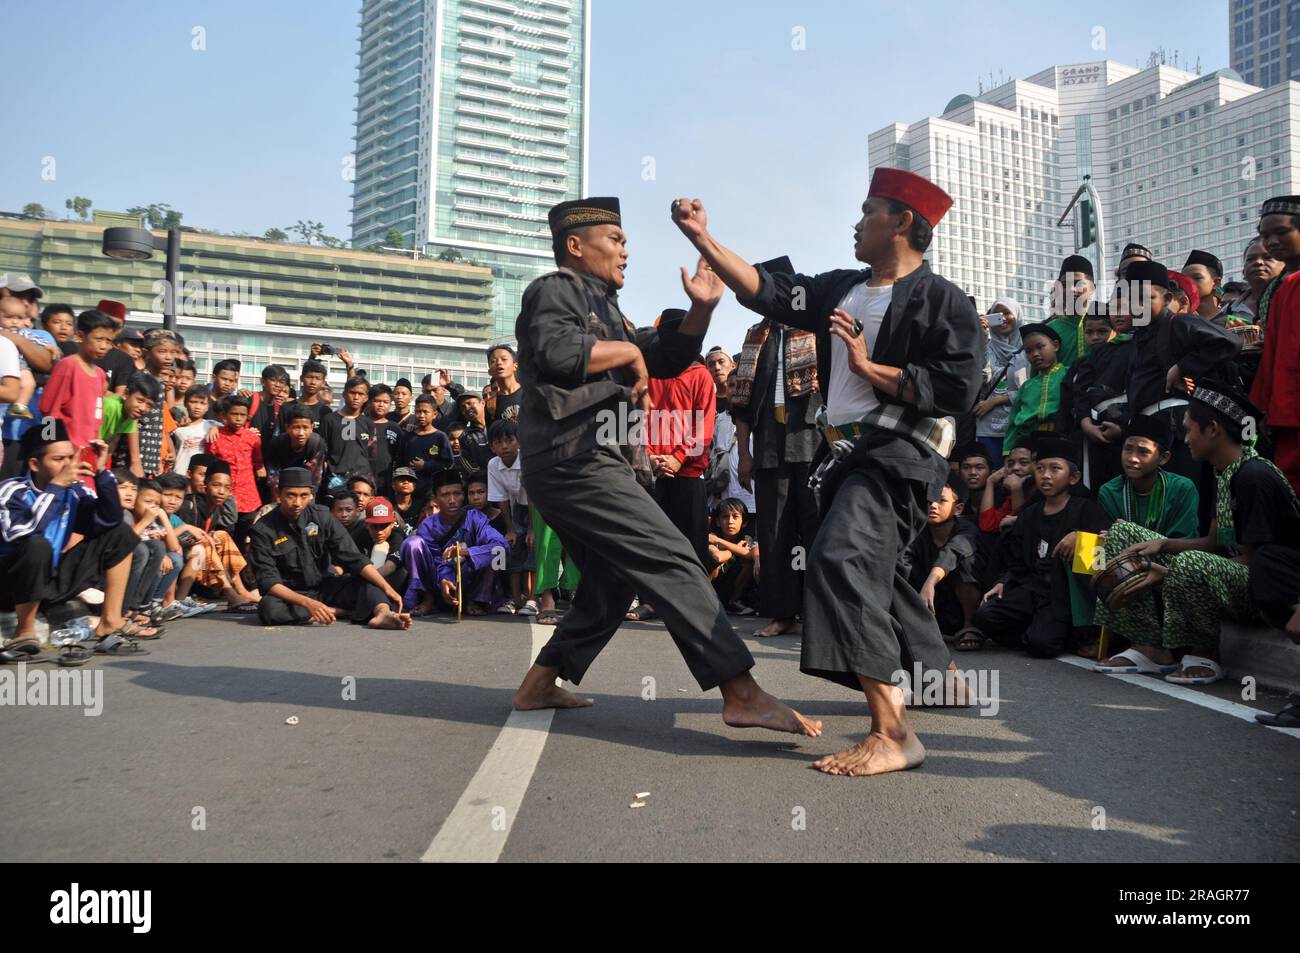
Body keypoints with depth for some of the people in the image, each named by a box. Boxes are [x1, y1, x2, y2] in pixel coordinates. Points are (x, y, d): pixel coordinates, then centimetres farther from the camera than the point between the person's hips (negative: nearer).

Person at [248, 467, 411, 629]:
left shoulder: (321, 517, -5)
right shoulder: (262, 530, -11)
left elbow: (352, 557, -10)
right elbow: (268, 580, -18)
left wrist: (386, 588, -22)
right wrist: (307, 603, -33)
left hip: (324, 586, 3)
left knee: (366, 581, -18)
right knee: (269, 607, -34)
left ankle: (383, 613, -48)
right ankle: (340, 611, -26)